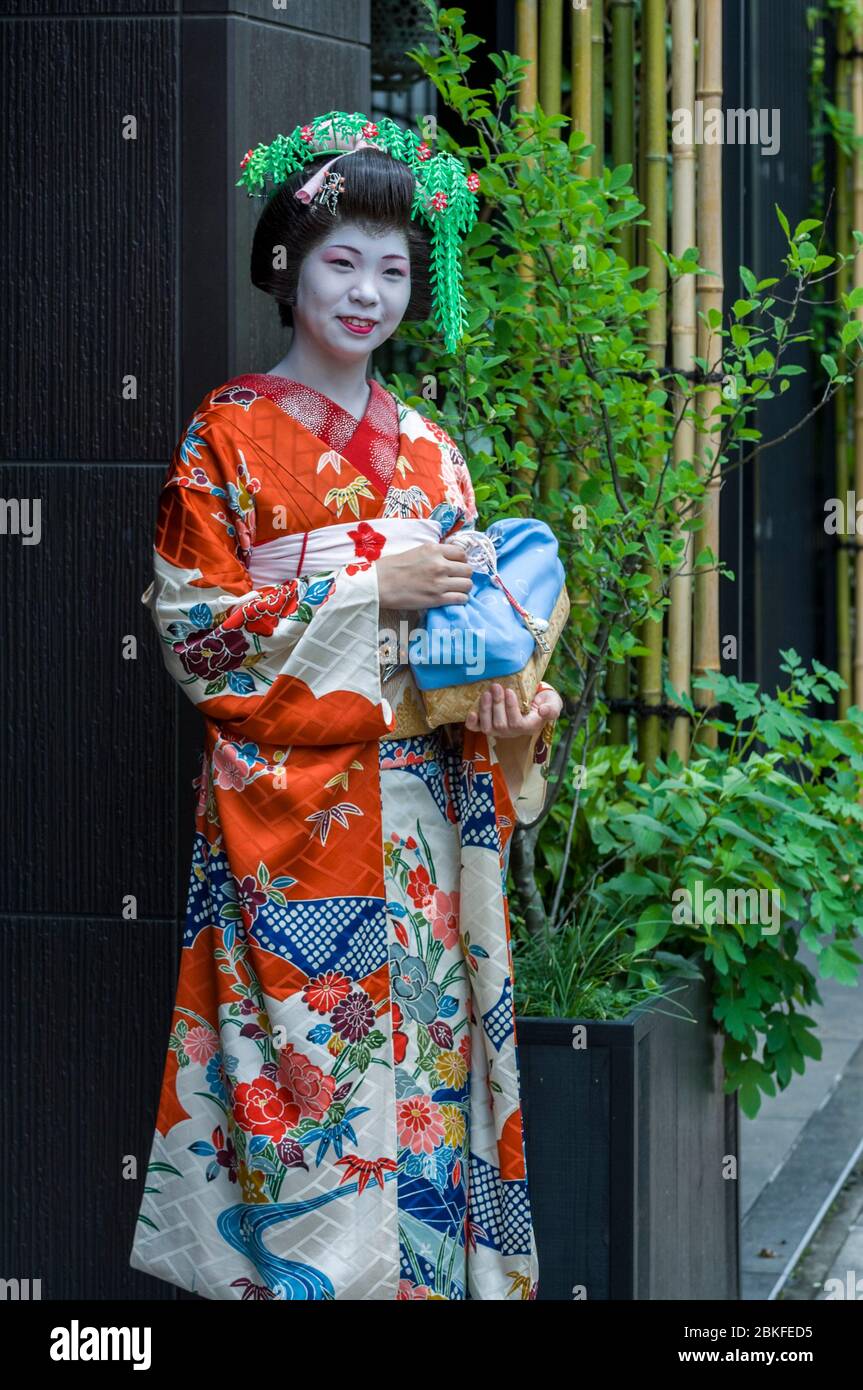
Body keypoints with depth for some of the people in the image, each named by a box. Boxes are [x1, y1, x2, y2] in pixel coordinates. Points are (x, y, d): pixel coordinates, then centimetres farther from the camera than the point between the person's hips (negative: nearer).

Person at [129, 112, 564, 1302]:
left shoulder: (429, 450, 15)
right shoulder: (228, 434, 0)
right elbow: (188, 624, -7)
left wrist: (507, 702, -4)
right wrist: (370, 592, -13)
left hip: (424, 806, 5)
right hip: (290, 809, -4)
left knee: (425, 1050, 2)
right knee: (310, 1065, -8)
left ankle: (433, 1266, 10)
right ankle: (308, 1273, 0)